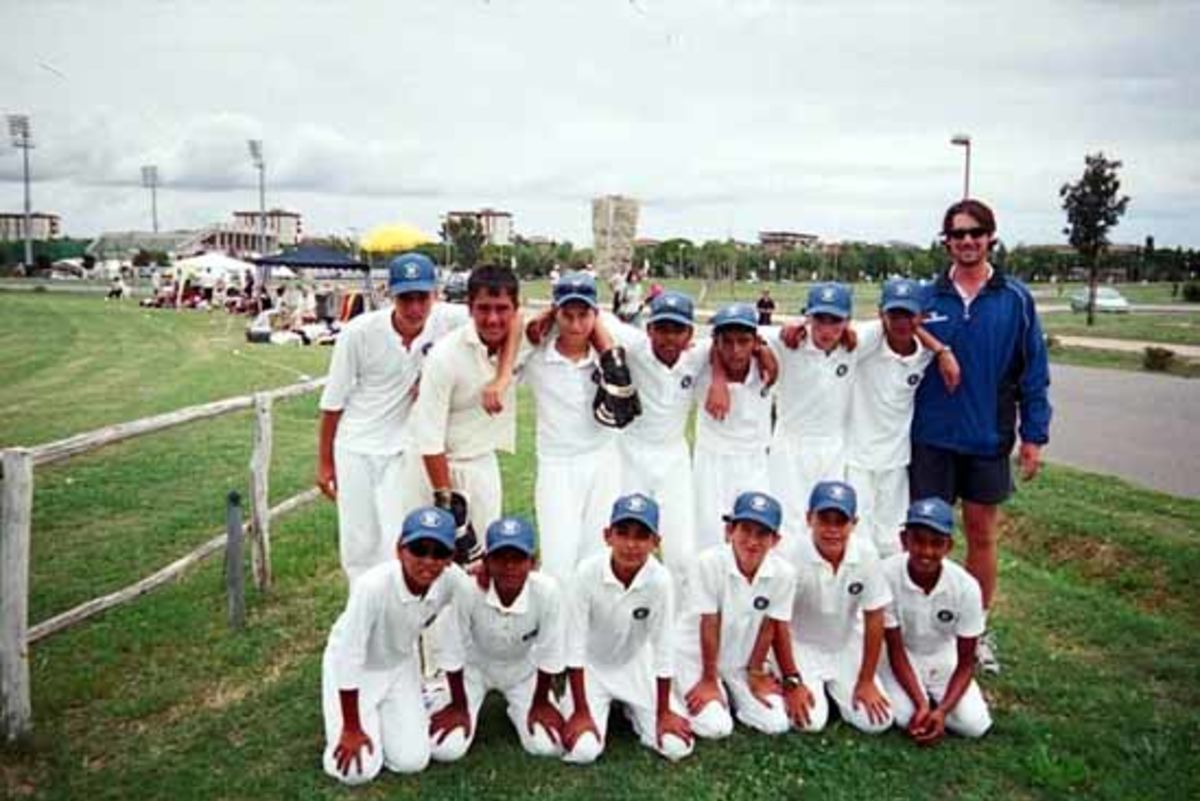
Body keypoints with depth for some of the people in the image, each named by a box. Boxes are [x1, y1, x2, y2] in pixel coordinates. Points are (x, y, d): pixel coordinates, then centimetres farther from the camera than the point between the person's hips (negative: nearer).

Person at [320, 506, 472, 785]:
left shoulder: (455, 582, -27)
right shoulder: (373, 585, -40)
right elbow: (347, 657, -27)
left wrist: (458, 705, 3)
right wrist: (351, 729, -16)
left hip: (401, 666, 4)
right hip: (355, 668, -3)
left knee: (412, 761, -2)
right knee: (359, 770, -11)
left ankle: (384, 720, 28)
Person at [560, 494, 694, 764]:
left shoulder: (660, 579, -28)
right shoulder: (587, 573, -30)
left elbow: (664, 648, -15)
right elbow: (575, 646, -20)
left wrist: (663, 712, -6)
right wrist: (581, 713, -15)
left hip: (637, 668, 1)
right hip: (591, 668, -1)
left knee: (677, 746, -8)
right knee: (582, 751, -15)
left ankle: (631, 709, 21)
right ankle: (603, 709, 18)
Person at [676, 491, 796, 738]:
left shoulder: (783, 573, -20)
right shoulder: (709, 563, -28)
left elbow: (767, 626, -9)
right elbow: (710, 624, -22)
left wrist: (755, 675, -1)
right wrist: (708, 681, -13)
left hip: (742, 660, 3)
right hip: (697, 656, -3)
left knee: (777, 724, -6)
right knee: (715, 727, -16)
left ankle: (732, 695, 20)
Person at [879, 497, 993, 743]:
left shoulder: (966, 587, -25)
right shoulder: (887, 576, -30)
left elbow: (966, 663, -14)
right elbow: (896, 651, -18)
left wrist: (942, 710, -28)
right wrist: (921, 705, -28)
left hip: (944, 659, 2)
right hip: (902, 656, -1)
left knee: (975, 724, -16)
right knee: (904, 716, -26)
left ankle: (935, 696, 14)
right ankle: (924, 699, 10)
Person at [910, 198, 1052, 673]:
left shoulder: (1015, 299, -1)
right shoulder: (927, 298, 0)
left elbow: (1033, 371, 1)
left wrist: (1033, 436, -2)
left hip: (989, 437, 0)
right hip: (932, 437, 0)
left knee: (982, 534, 11)